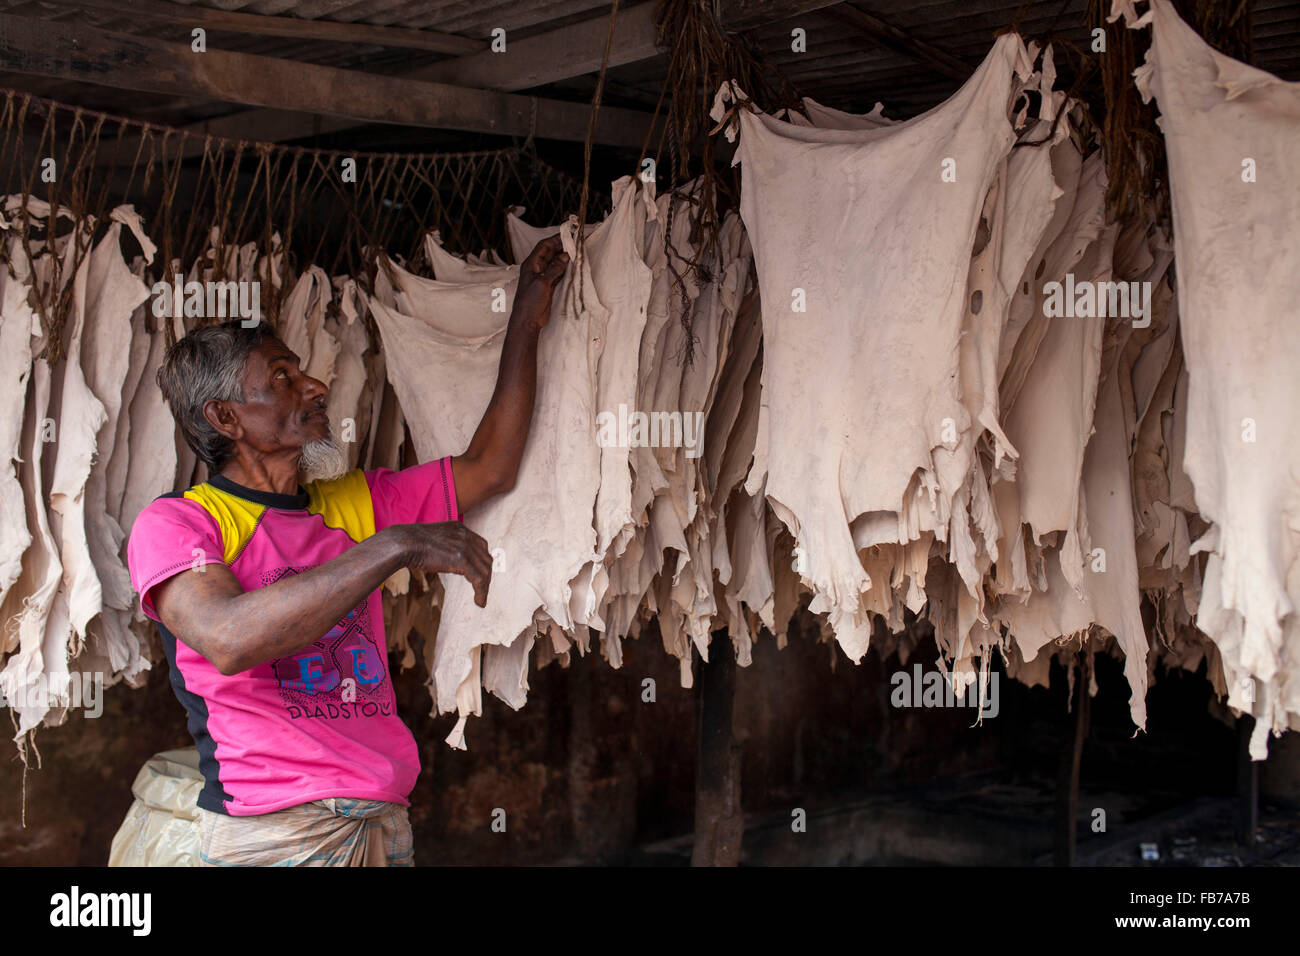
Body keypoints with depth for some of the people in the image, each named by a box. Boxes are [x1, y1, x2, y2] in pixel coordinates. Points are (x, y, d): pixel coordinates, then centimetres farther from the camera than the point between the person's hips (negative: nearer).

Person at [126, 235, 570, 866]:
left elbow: (489, 469, 20)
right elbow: (228, 639, -23)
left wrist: (527, 320, 22)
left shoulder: (352, 504, 14)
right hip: (269, 836, -5)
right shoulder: (173, 524, -4)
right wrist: (394, 547, -23)